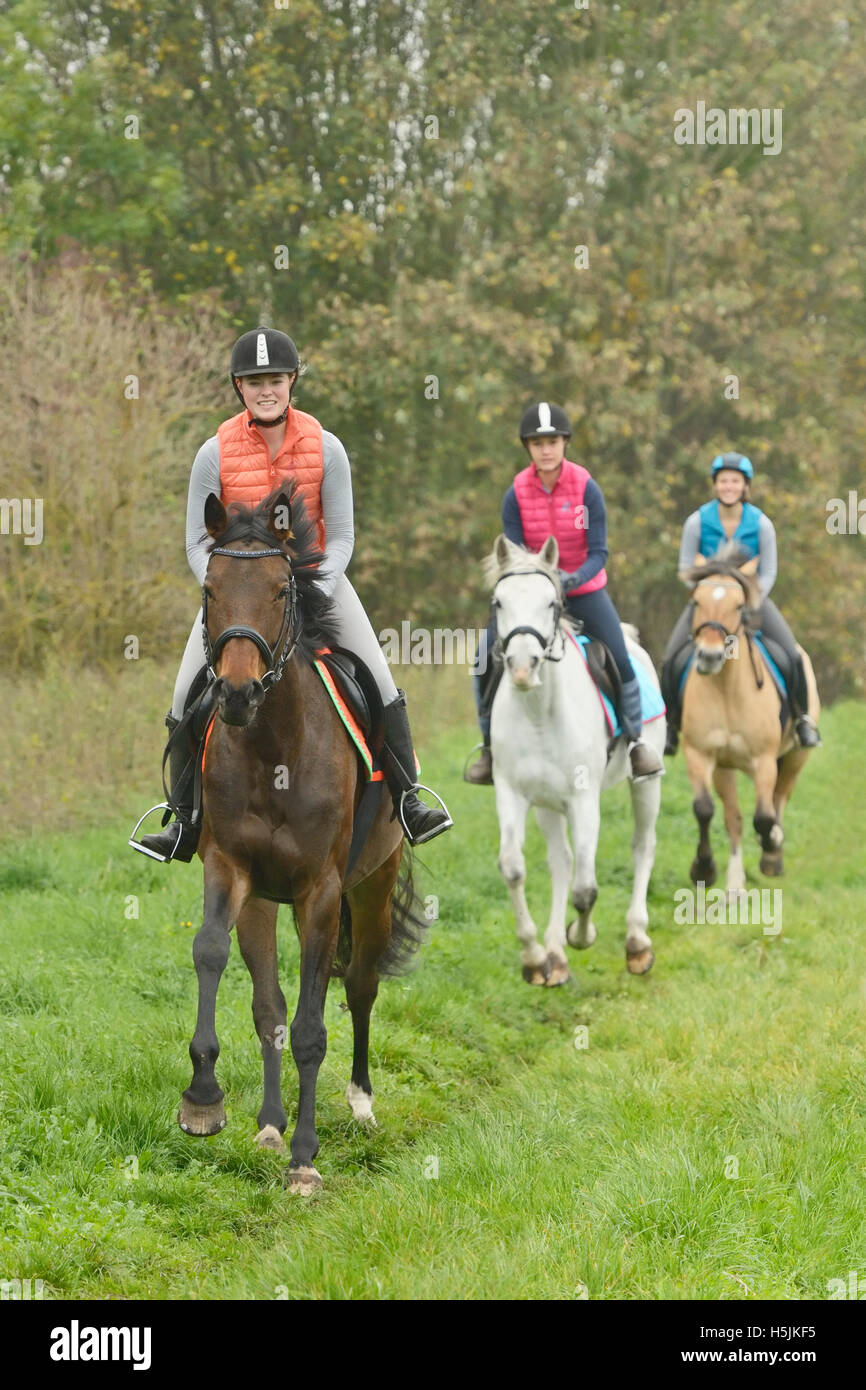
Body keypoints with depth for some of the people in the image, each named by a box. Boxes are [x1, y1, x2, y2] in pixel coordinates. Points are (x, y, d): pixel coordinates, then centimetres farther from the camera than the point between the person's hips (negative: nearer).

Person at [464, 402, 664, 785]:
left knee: (620, 660, -14)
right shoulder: (516, 494, -11)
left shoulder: (586, 487, -15)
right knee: (486, 655, -10)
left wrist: (574, 579, -33)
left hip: (584, 587, -1)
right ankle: (490, 745, 7)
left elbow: (598, 552, -15)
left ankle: (635, 740, 10)